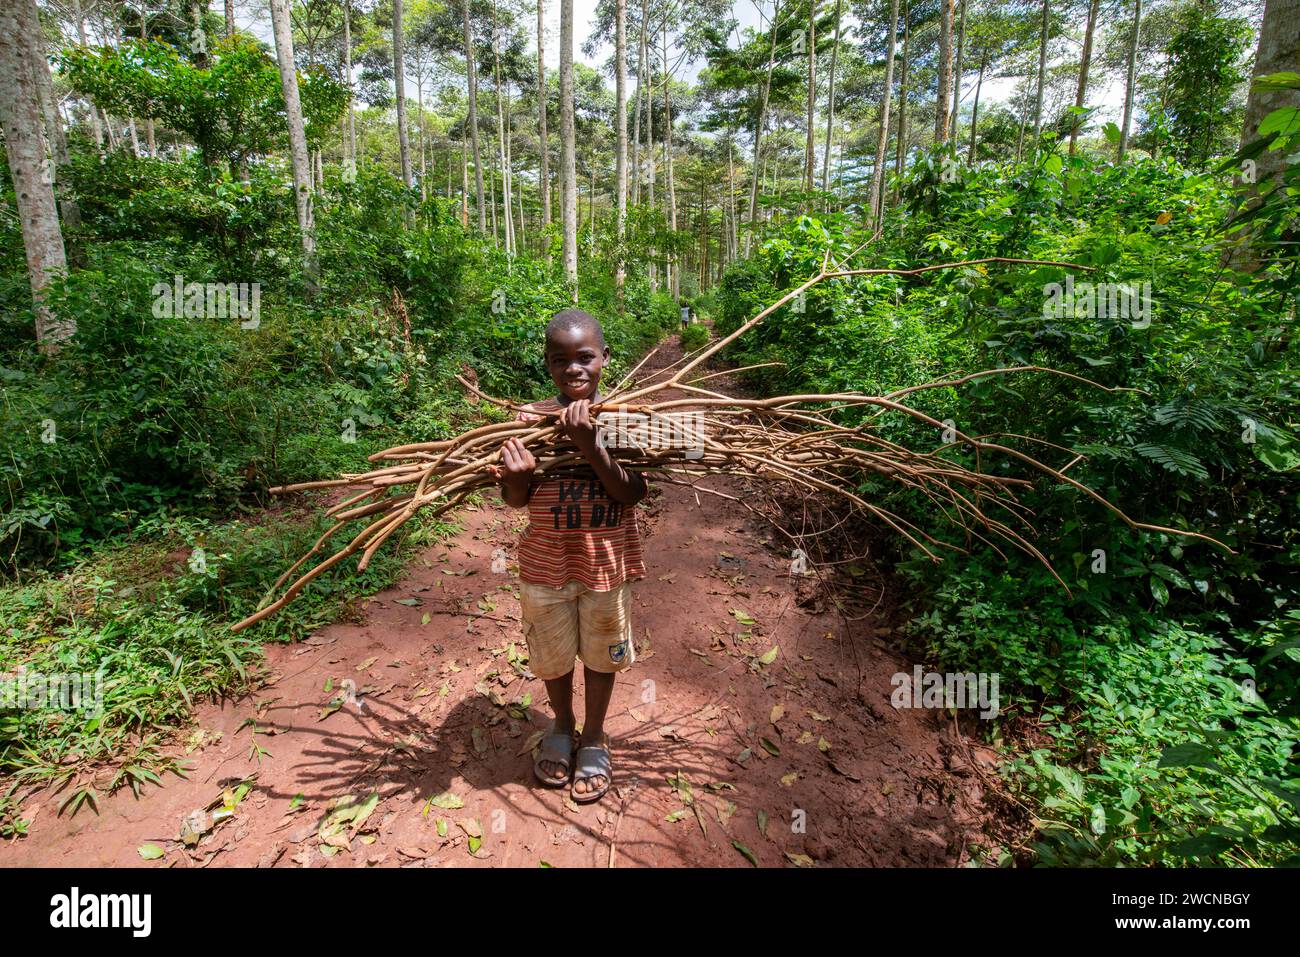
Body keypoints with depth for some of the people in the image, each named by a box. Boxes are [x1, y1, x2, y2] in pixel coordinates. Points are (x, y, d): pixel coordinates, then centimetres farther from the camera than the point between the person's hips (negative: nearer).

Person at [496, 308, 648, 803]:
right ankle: (562, 728, 50)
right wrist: (518, 477, -28)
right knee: (552, 653, 20)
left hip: (607, 561, -1)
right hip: (546, 562, 1)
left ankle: (594, 739, 44)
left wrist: (588, 444, -31)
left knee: (600, 653, 18)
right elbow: (515, 500, -5)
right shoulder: (529, 418, -9)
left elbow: (634, 493, -19)